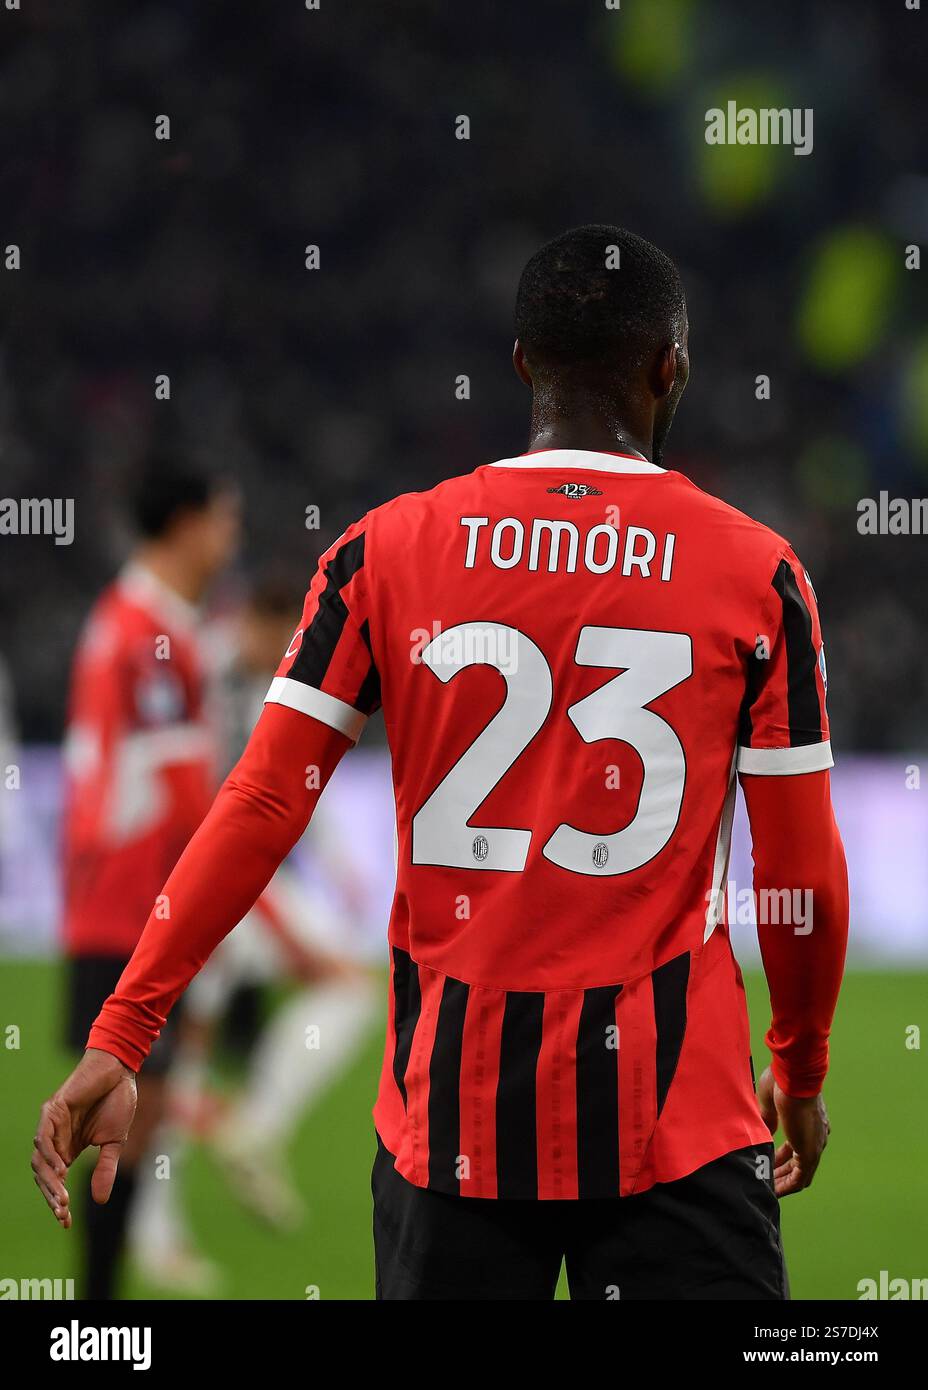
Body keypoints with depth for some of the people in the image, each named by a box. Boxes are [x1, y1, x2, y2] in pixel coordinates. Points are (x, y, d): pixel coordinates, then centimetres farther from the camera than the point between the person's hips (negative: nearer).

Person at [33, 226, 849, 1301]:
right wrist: (802, 1073, 17)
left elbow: (261, 808, -3)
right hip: (677, 1115, -2)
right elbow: (800, 877, 1)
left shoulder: (386, 553, 1)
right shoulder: (756, 574, -2)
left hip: (453, 1104, 2)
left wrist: (119, 1041, -1)